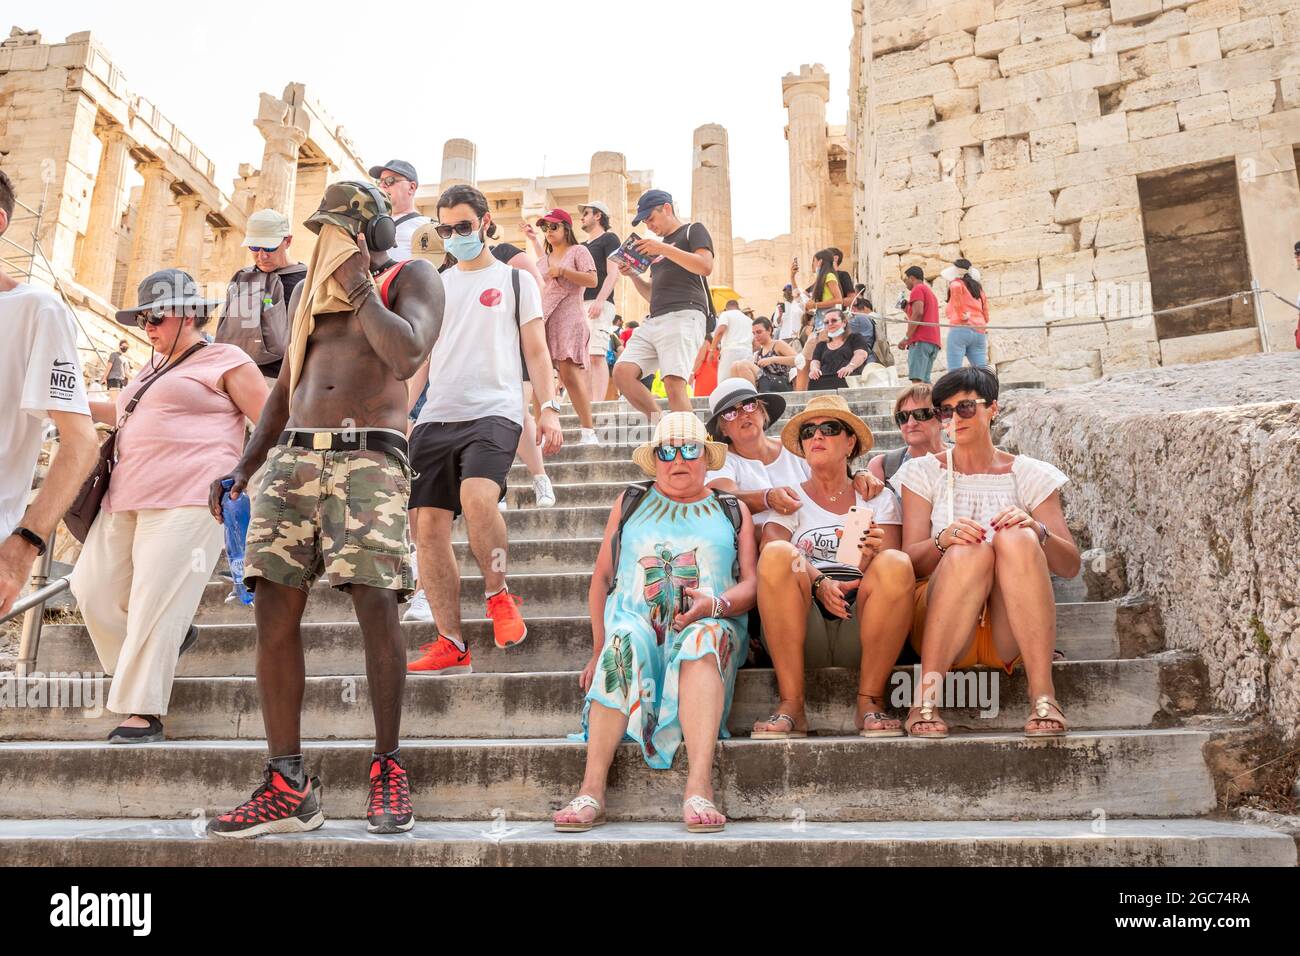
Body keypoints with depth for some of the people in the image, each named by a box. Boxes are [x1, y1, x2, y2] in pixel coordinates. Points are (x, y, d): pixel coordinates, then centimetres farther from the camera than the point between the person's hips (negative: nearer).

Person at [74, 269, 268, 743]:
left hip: (188, 501, -9)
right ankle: (171, 638, 27)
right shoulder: (155, 367, 25)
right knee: (93, 587, 6)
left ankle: (144, 712, -3)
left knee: (157, 602, -10)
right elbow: (131, 416, 43)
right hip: (127, 498, 9)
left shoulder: (225, 360, 1)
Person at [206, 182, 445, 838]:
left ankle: (387, 767, 0)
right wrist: (243, 468, 19)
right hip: (293, 456, 6)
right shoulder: (307, 290, 26)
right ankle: (287, 787, 1)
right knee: (273, 610, -5)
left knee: (376, 606, -16)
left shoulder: (410, 277, 9)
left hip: (370, 457, -5)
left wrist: (359, 286, -3)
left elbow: (406, 357, -12)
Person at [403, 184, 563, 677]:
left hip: (494, 412, -4)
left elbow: (535, 350, 6)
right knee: (429, 525, -5)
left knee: (477, 497, -30)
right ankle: (451, 646, 2)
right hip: (435, 417, 5)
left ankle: (498, 593, -4)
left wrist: (549, 407, -7)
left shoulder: (516, 280, 11)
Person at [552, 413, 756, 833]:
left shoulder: (732, 511, 19)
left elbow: (750, 585, 9)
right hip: (636, 624, 1)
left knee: (702, 638, -36)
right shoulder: (630, 503, 21)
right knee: (624, 642, -35)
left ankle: (699, 786, -49)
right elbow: (602, 577, 15)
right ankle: (592, 790, -41)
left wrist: (714, 605, -15)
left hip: (711, 626, 0)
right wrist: (598, 650, 3)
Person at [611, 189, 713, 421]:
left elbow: (706, 266, -9)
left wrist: (665, 249, -9)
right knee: (622, 372, -10)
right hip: (655, 320, 8)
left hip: (684, 315, -8)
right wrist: (633, 275, 15)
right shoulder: (658, 246, 30)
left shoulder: (693, 230, 10)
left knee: (673, 382, -23)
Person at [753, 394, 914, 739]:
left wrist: (873, 559, -20)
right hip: (800, 634, 0)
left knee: (896, 564, -27)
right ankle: (791, 706, -26)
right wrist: (820, 582, -21)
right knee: (777, 553, -27)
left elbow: (895, 575, 4)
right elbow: (774, 561, -2)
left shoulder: (878, 499, 20)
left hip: (862, 631, 1)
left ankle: (869, 702, -18)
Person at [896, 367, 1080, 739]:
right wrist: (945, 539, -24)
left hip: (1010, 637, 1)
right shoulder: (923, 472, 10)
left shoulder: (1029, 474, 11)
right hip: (939, 625, -1)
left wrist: (1036, 531, -19)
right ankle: (927, 695, -35)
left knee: (1017, 539, -28)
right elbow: (910, 560, -2)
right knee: (970, 550, -31)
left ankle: (1043, 695, -33)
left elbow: (1070, 566, 2)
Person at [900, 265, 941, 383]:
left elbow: (918, 313, -14)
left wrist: (906, 338, -15)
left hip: (921, 340, -9)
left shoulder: (918, 289, 2)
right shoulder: (931, 292, 29)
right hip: (933, 341, 9)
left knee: (917, 380, -19)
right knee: (924, 380, 4)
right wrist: (907, 310, 25)